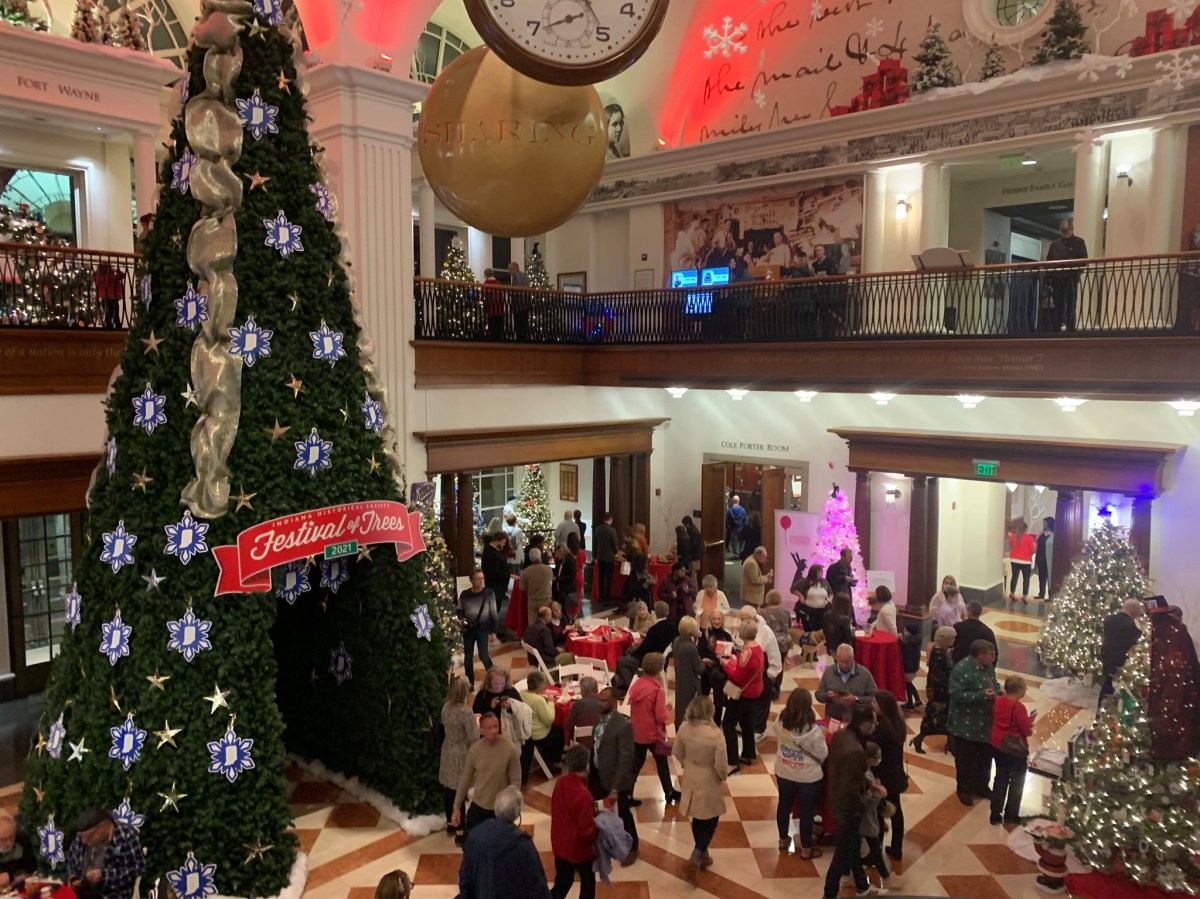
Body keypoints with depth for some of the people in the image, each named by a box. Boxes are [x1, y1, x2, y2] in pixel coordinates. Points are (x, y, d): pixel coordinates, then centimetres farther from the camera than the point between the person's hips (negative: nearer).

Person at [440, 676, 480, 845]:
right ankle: (460, 833, 9)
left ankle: (451, 825, 35)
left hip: (447, 752, 8)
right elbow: (474, 739, -18)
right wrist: (477, 724, -1)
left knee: (449, 790, 19)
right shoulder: (465, 712, -24)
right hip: (461, 755, -8)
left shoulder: (446, 707, -1)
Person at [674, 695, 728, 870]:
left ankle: (702, 854, 41)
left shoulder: (684, 729, -15)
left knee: (697, 818, 24)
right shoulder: (715, 734, -30)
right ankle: (698, 855, 17)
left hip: (691, 779, 5)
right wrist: (724, 775, -1)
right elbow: (720, 765, -23)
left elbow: (678, 753, 0)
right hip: (710, 781, -5)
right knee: (711, 820, 18)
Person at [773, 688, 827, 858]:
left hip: (784, 773, 4)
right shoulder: (813, 731, -30)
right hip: (809, 777, -4)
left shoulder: (779, 722, -18)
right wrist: (822, 736, -1)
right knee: (807, 811, 16)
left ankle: (783, 840, 43)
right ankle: (806, 849, 31)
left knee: (784, 805, 24)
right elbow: (822, 755, -16)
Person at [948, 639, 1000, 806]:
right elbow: (957, 694, -28)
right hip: (967, 725, -8)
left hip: (986, 723, 8)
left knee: (985, 758, 21)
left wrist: (997, 693, -4)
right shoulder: (962, 669, -25)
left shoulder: (988, 666, 2)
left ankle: (981, 786, 39)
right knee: (966, 760, 7)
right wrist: (982, 695, -30)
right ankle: (964, 789, 24)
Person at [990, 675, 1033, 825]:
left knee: (1000, 779, 15)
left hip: (998, 746, 6)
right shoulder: (1019, 707, -24)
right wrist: (1029, 723, 1)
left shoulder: (998, 701, -3)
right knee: (1017, 783, 13)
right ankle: (1010, 815, 21)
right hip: (1016, 750, -6)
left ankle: (995, 814, 18)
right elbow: (1027, 731, -19)